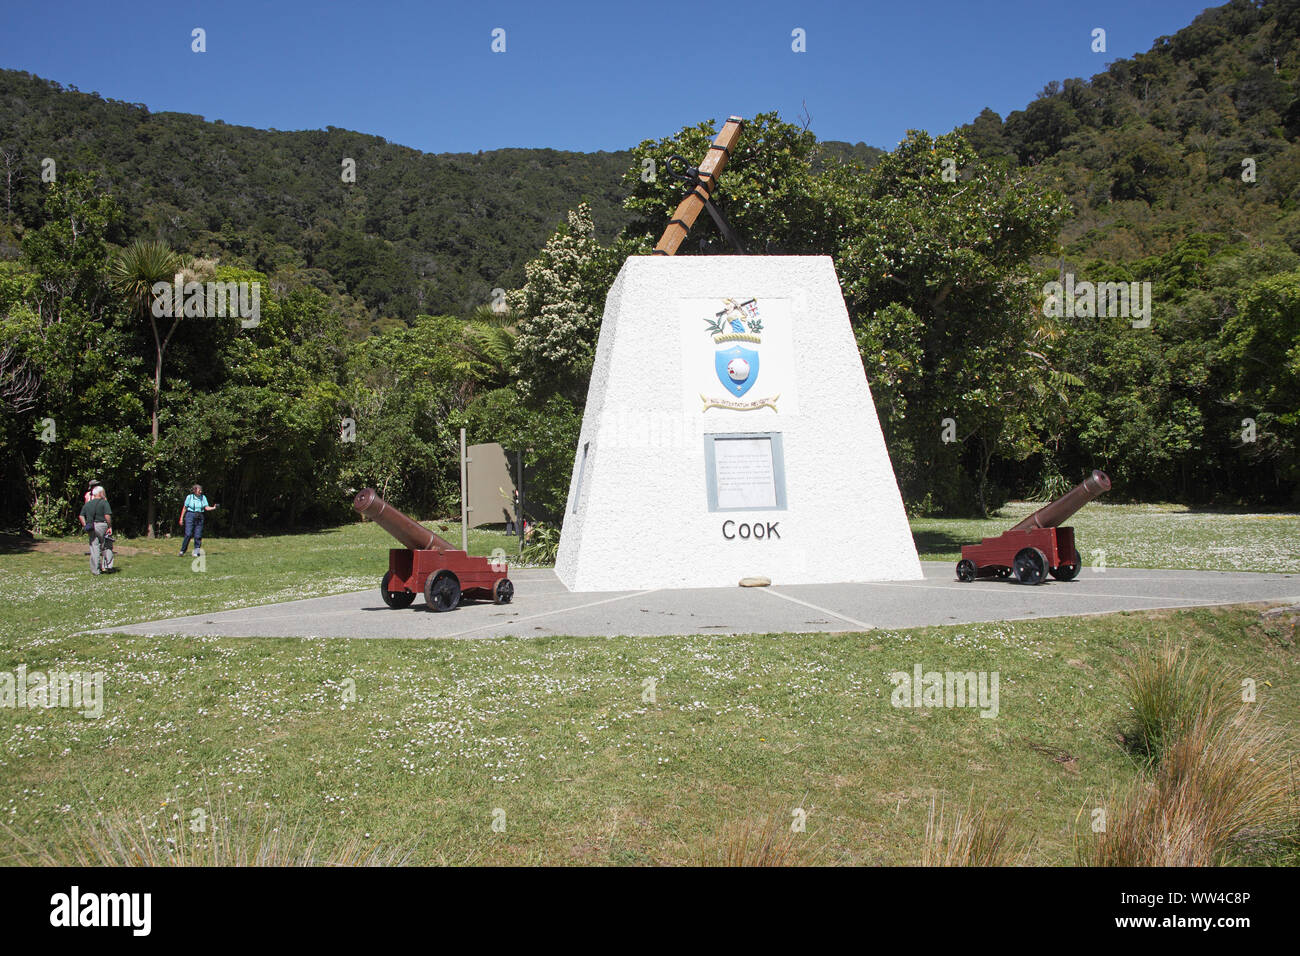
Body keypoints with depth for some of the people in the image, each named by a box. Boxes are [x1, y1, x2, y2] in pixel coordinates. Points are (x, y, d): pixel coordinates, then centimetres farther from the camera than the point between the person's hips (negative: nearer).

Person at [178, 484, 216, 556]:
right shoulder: (189, 497, 1)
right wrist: (181, 518, 3)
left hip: (199, 517, 3)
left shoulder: (203, 497, 8)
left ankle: (196, 552, 5)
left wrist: (213, 508, -19)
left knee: (198, 535, -2)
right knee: (188, 534, -10)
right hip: (190, 516, -3)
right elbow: (185, 508, 5)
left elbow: (206, 507, 1)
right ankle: (182, 551, 1)